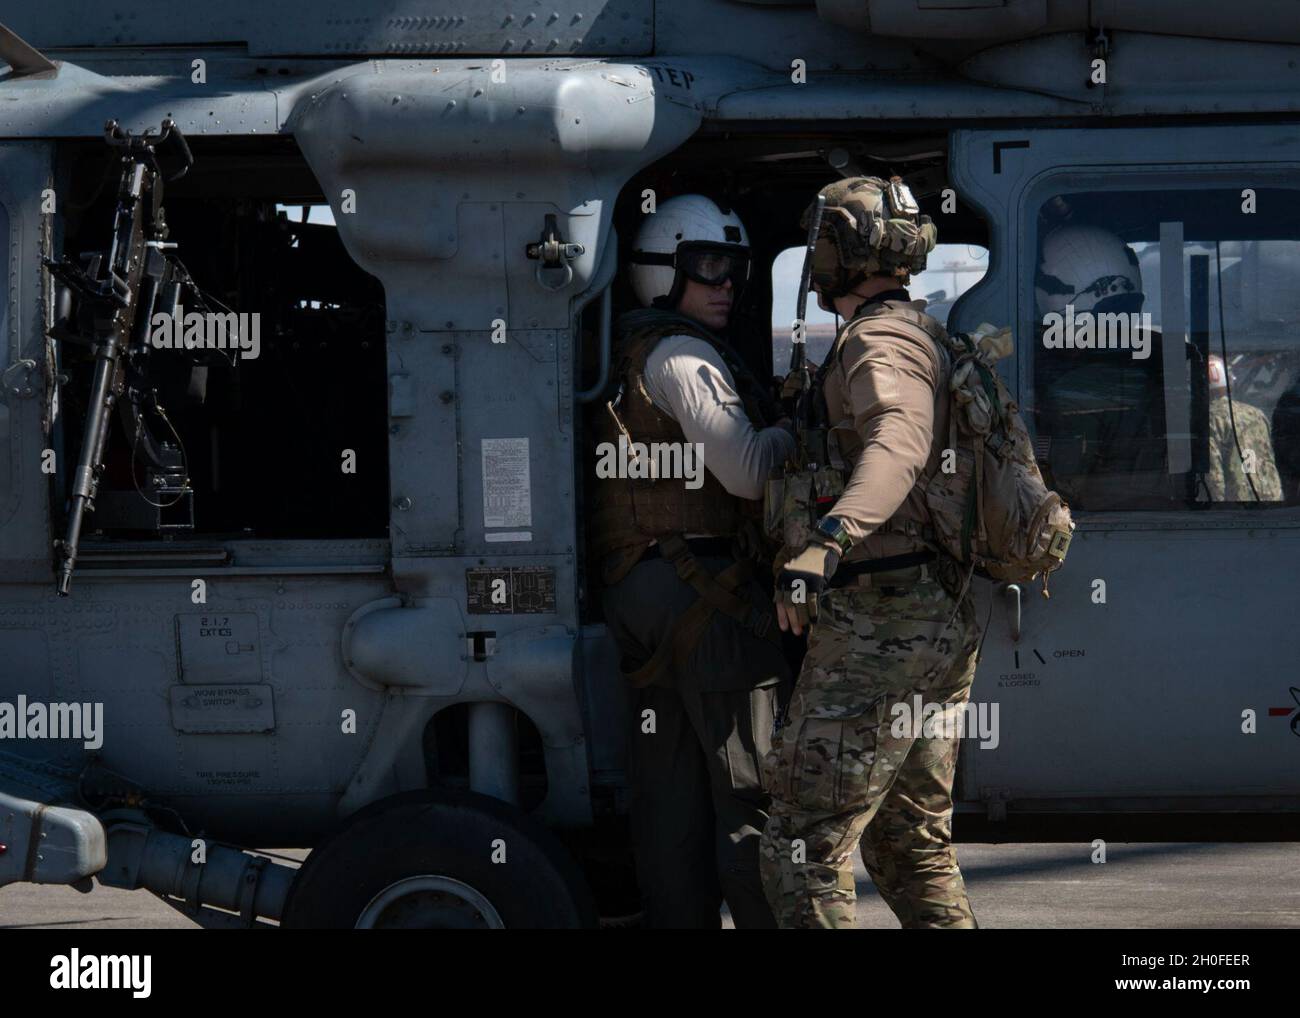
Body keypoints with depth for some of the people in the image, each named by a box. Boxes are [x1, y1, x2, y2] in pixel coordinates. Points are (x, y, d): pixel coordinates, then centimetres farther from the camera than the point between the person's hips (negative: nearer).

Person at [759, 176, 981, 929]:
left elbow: (898, 447, -35)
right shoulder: (925, 338, 19)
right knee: (913, 844, 16)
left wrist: (829, 540, -51)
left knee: (805, 845, -7)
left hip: (881, 622, -10)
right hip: (943, 620, 10)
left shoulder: (880, 343, -13)